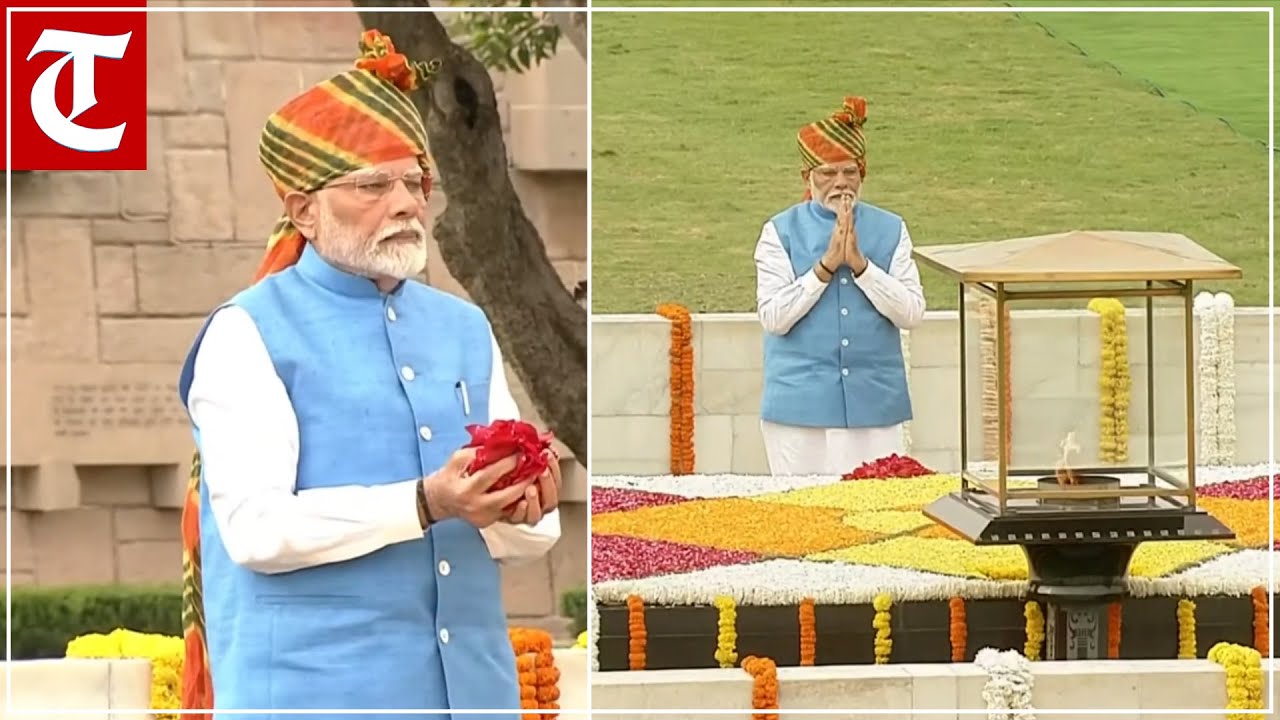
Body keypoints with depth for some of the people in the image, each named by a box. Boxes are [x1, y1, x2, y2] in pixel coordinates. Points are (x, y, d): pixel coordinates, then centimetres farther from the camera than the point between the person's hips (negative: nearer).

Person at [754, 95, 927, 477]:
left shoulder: (891, 230, 7)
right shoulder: (781, 232, 3)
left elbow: (912, 313, -2)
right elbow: (773, 317, -6)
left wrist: (860, 264, -12)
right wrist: (826, 264, -12)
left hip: (875, 404, 1)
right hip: (800, 408, -1)